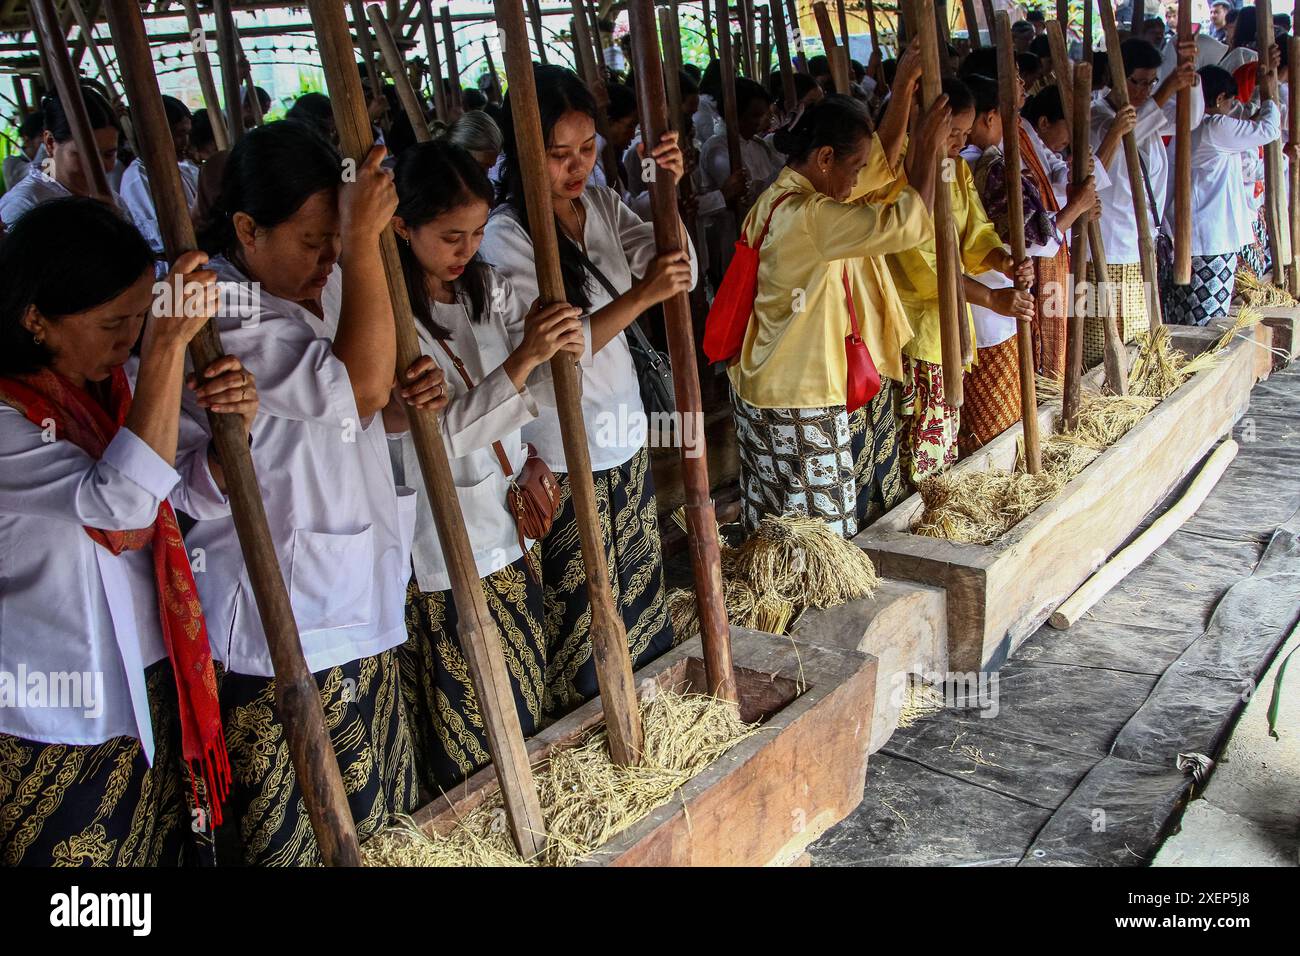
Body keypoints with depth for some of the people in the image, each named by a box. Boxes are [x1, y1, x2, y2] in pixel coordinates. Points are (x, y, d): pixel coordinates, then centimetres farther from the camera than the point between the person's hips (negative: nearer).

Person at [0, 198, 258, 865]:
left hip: (154, 685, 7)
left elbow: (200, 491, 3)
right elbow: (120, 501, -34)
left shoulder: (117, 381, 1)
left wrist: (234, 424, -19)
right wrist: (169, 344, -36)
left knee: (170, 847, 20)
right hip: (57, 726, -6)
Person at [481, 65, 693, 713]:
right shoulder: (505, 235, -16)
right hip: (562, 454, -7)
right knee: (580, 617, 4)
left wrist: (670, 194, -16)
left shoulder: (603, 203, 5)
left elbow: (679, 274, -1)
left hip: (625, 437, 7)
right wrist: (641, 295, -30)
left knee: (639, 593, 18)